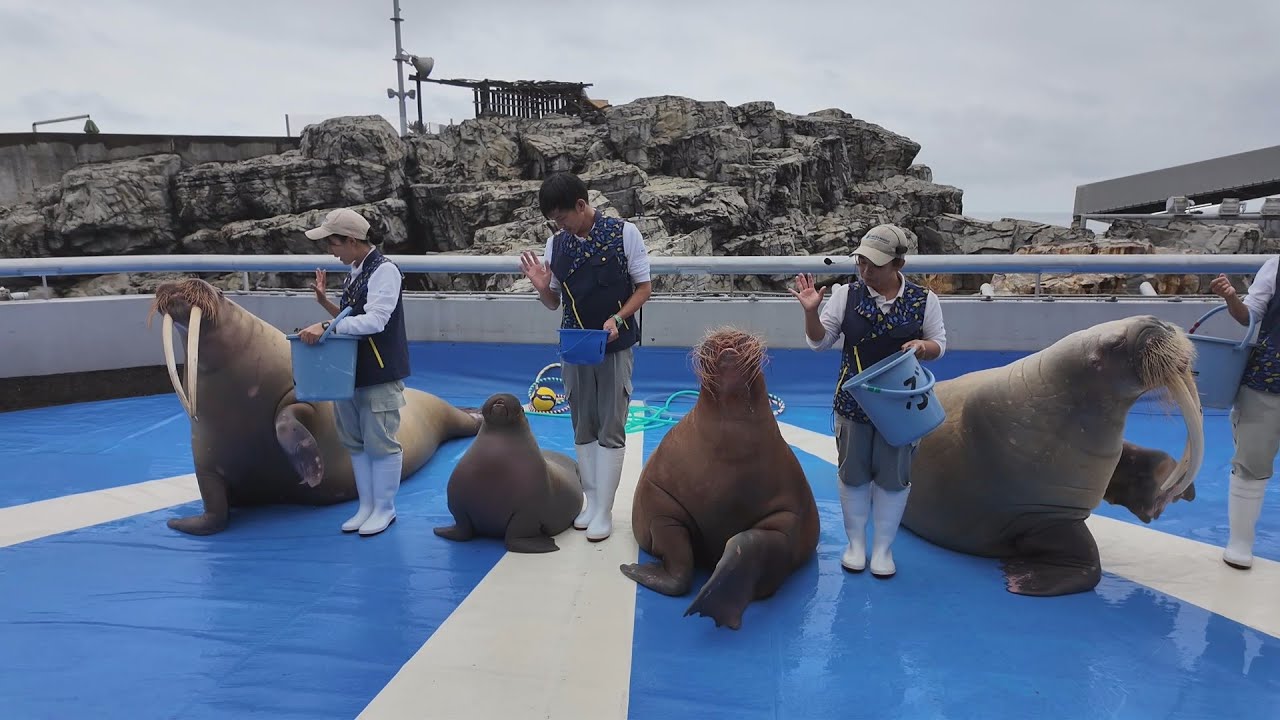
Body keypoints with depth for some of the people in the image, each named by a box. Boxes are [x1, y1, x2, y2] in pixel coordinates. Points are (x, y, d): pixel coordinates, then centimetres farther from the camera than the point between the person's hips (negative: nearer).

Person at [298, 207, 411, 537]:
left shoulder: (384, 270, -14)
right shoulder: (354, 272, 12)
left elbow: (374, 321, -23)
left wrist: (325, 326, -24)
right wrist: (325, 302, 4)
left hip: (380, 374, -9)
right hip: (351, 370, 9)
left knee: (381, 443, 1)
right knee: (356, 442, 14)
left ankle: (384, 509, 15)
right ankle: (366, 506, 26)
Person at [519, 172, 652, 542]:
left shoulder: (624, 233, -9)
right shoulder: (555, 244, 1)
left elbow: (643, 288, -4)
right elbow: (554, 302, 8)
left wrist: (617, 319, -19)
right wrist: (542, 286, -14)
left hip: (616, 346, -3)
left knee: (611, 429, 0)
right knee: (583, 428, 10)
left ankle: (604, 512, 8)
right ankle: (591, 502, 23)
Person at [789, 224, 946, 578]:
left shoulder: (923, 300, -6)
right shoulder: (846, 294, -5)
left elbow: (939, 343, 5)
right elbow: (820, 341, -2)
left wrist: (924, 346, -18)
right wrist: (811, 311, -20)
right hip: (853, 403, 1)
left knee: (893, 476, 11)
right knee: (853, 474, 12)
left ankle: (883, 547, 30)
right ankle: (856, 542, 32)